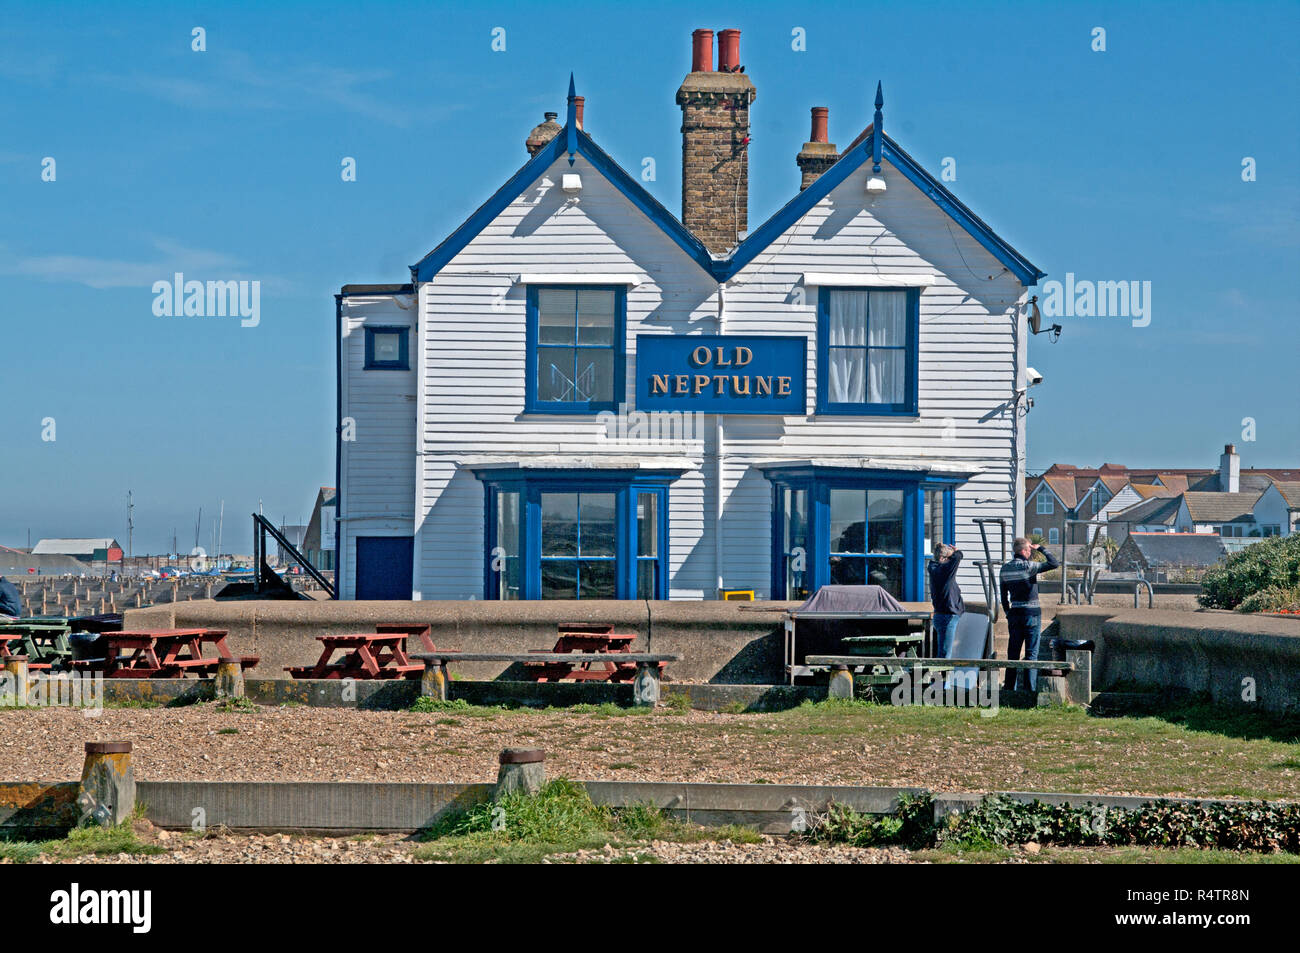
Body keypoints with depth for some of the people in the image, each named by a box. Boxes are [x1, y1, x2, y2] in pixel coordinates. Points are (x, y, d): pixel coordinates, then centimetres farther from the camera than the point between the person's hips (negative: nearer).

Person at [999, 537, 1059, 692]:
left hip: (1014, 614, 5)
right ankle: (1031, 688, -1)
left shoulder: (1005, 568, 5)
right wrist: (1041, 548, -4)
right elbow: (1054, 563, -17)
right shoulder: (1028, 566, -14)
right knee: (1031, 653, -1)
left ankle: (1009, 685, 14)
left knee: (1013, 651, 11)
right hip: (1031, 614, -5)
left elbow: (1003, 594, 11)